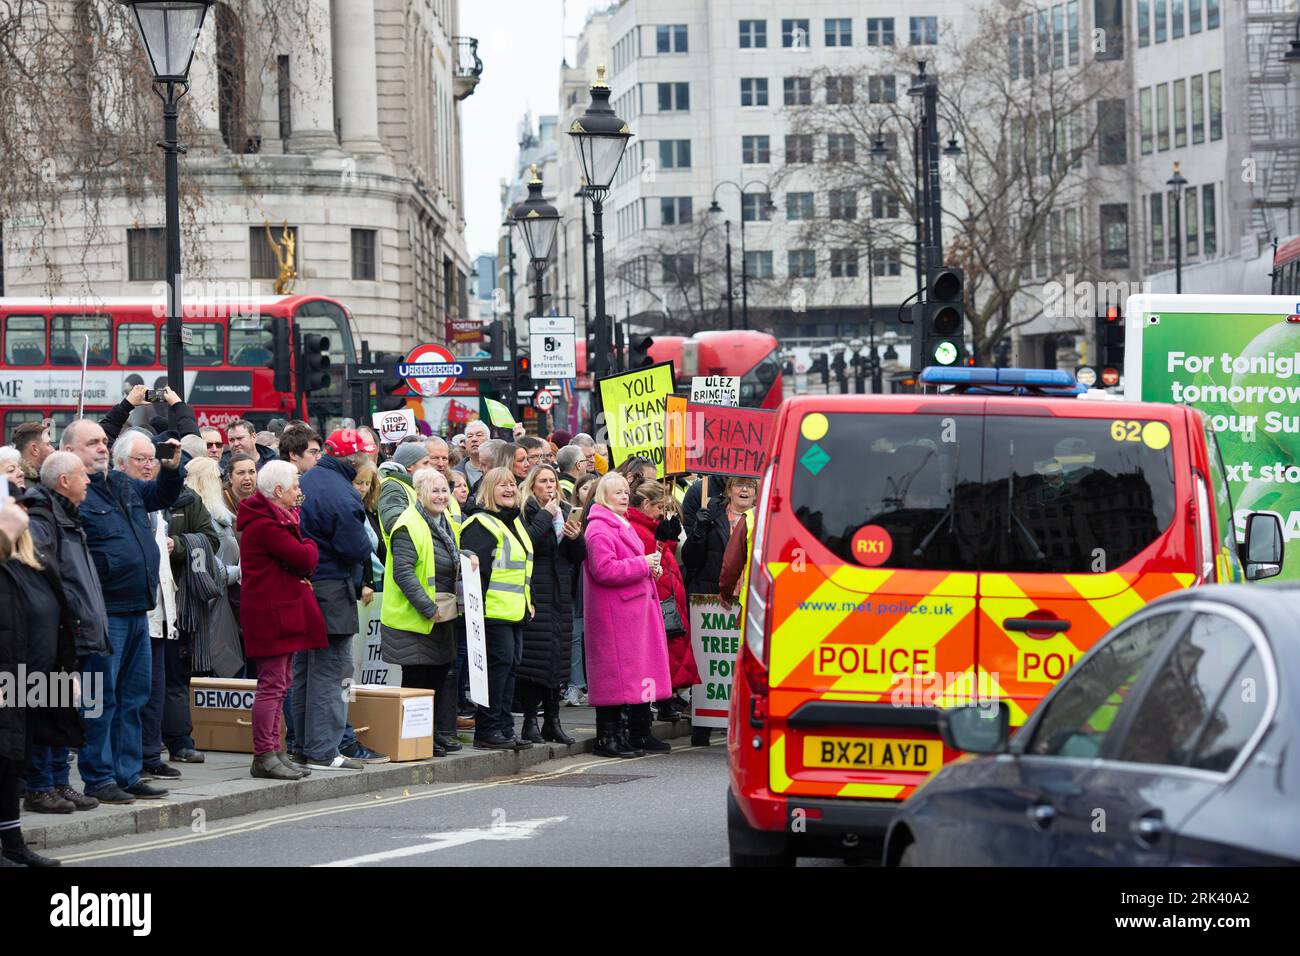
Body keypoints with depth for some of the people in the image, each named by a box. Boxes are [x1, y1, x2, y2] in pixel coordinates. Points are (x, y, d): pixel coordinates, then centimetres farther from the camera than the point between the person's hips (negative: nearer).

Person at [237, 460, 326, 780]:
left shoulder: (275, 518, 17)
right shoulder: (265, 524, -18)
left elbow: (304, 562, 17)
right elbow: (305, 558, -20)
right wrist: (309, 545, 1)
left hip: (282, 609, 11)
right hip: (271, 613, -11)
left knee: (278, 685, 14)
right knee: (272, 685, -9)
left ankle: (273, 751, 19)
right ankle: (264, 757, -7)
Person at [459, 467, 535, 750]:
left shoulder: (516, 522, 19)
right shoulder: (481, 525, -11)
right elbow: (473, 569, -17)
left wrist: (529, 602, 23)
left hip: (516, 612, 9)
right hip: (493, 610, -9)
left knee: (510, 666, 10)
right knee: (498, 665, -9)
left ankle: (504, 728, 15)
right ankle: (487, 730, -5)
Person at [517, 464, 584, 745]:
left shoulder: (566, 511, 16)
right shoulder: (525, 511, -4)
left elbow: (578, 558, 17)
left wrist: (576, 538, -4)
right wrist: (546, 516, -15)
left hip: (560, 594, 6)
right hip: (535, 593, -6)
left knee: (558, 657, 6)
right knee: (534, 658, -9)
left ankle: (552, 720, 11)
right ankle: (530, 720, -4)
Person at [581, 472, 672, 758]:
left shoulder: (622, 525, 22)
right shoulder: (599, 529, -12)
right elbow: (604, 570, -23)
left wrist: (650, 568, 15)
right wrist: (642, 564, -18)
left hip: (636, 610, 10)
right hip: (613, 614, -10)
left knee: (641, 668, 12)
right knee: (616, 671, -10)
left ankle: (641, 733, 19)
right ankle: (608, 737, -7)